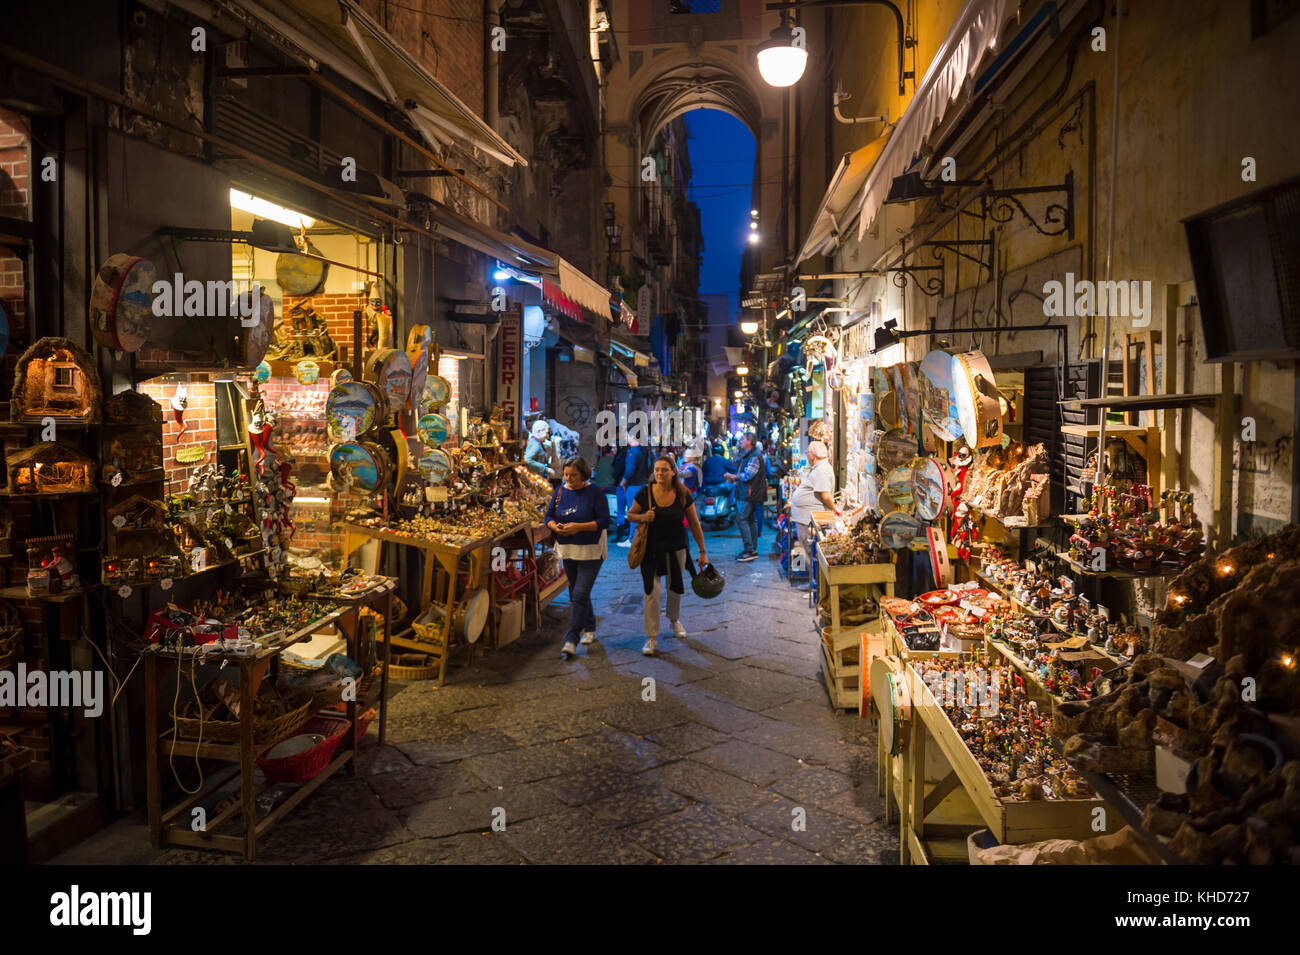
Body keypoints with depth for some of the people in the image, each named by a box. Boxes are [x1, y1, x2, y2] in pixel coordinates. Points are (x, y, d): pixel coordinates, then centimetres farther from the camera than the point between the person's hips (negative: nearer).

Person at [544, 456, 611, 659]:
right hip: (568, 551, 6)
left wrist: (579, 526, -23)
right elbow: (548, 516, 9)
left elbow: (604, 521, -13)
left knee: (580, 595, -11)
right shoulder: (560, 491, 5)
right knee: (577, 593, 16)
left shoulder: (595, 493, -9)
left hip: (590, 552, -6)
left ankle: (571, 640, -11)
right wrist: (555, 527, -13)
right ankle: (589, 629, 35)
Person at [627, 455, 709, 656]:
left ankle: (674, 619, 47)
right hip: (651, 548, -1)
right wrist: (643, 518, -21)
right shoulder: (645, 492, -10)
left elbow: (694, 524, -1)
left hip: (676, 548, 2)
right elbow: (630, 515, 2)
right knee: (651, 591, -7)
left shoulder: (683, 495, -8)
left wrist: (702, 552, 0)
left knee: (675, 587, 17)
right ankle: (652, 637, 1)